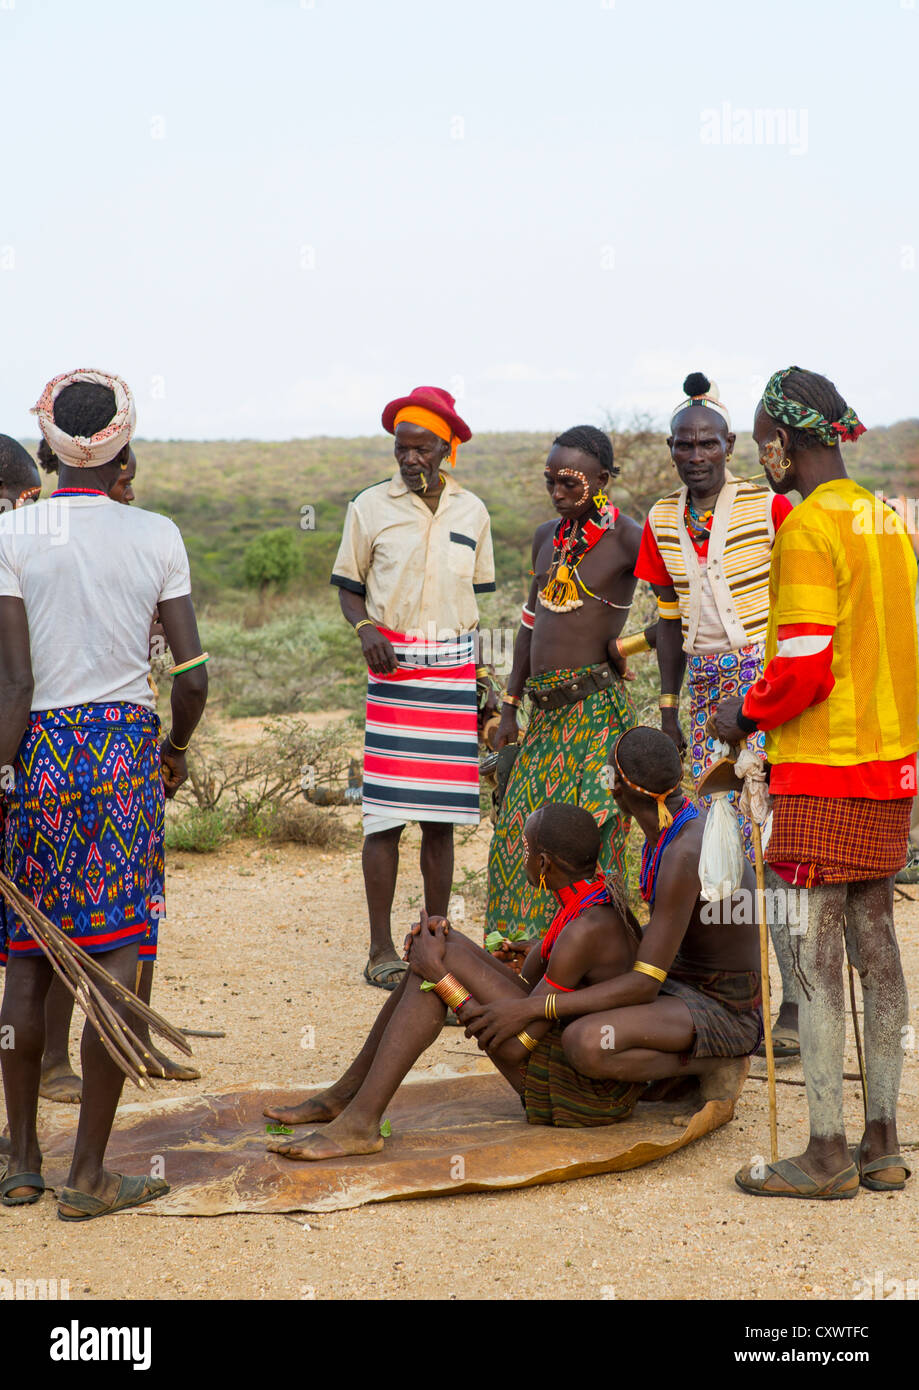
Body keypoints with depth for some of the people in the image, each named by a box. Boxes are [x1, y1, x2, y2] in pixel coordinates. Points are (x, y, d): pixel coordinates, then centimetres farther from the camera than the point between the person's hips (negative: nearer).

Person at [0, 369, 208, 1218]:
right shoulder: (157, 536, 0)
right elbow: (193, 676, 0)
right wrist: (177, 751, 18)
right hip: (127, 745, -1)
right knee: (116, 958, 1)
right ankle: (89, 1174, 3)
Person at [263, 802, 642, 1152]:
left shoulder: (587, 929, -25)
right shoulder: (585, 898, 5)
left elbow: (514, 1049, -24)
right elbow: (524, 984, 10)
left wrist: (441, 973, -18)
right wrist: (443, 937, -5)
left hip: (593, 1092, -10)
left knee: (447, 960, -16)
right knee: (446, 947, 5)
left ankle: (360, 1123, -19)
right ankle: (346, 1095, 9)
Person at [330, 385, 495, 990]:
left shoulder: (472, 512, 9)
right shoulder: (371, 508, 2)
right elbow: (349, 588, 8)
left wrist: (486, 682, 12)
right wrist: (365, 629, -13)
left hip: (455, 669, 2)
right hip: (394, 671, -2)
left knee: (441, 817, 5)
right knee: (386, 813, -6)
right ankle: (381, 949, 1)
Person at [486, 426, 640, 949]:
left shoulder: (626, 538, -7)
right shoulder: (547, 537, 15)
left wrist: (628, 642, -16)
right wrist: (510, 705, 19)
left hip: (596, 706, -7)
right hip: (546, 710, 7)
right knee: (518, 832, 6)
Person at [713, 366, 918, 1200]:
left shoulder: (807, 528, -14)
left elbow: (803, 668, -20)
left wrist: (743, 715, -3)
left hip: (821, 771, -8)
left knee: (814, 959, -3)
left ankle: (827, 1156, 1)